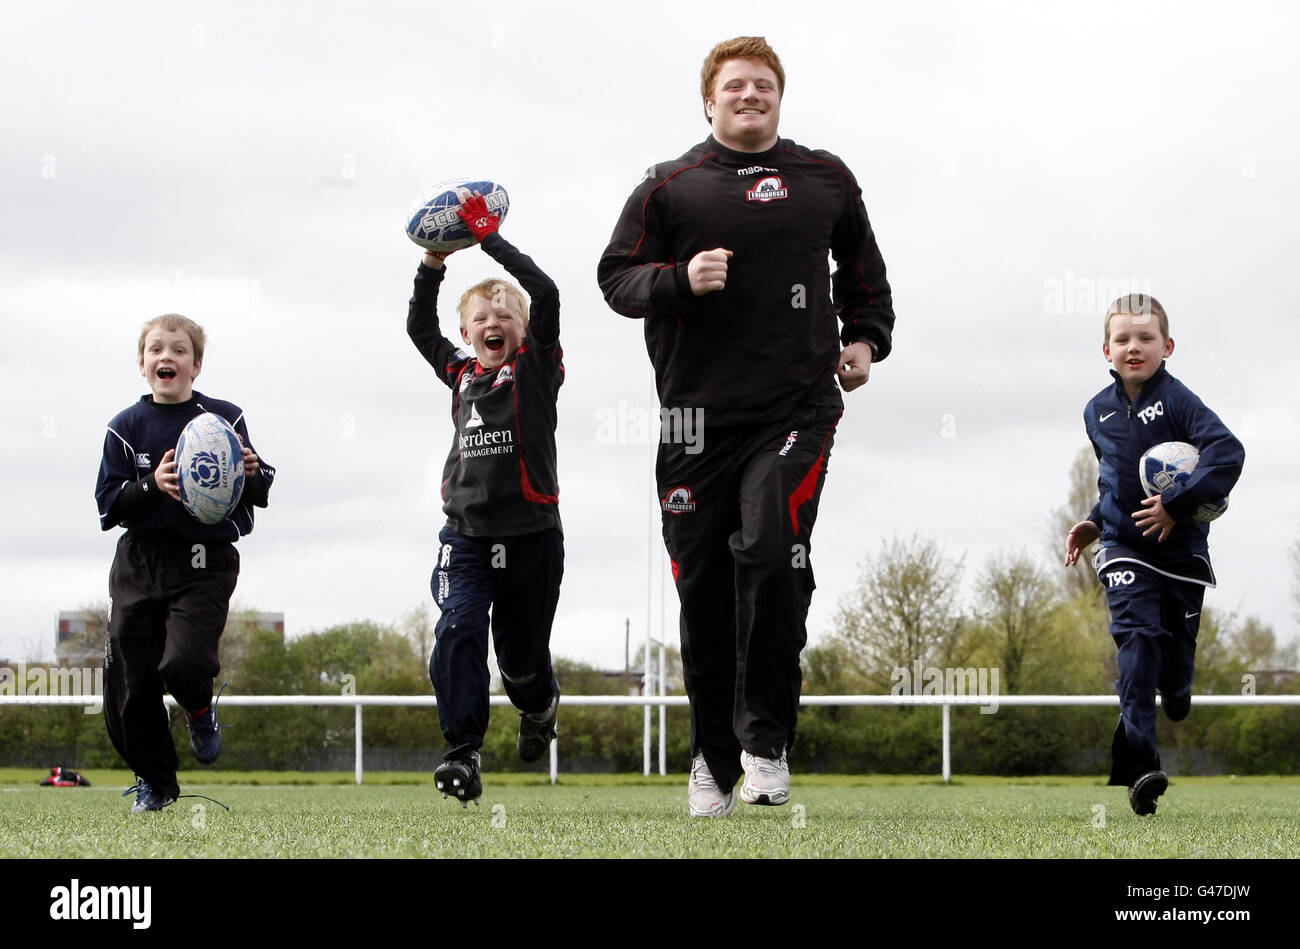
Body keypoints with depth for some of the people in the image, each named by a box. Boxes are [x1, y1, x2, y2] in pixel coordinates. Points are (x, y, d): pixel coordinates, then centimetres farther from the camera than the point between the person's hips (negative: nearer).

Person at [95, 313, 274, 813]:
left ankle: (200, 711, 14)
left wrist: (250, 476, -17)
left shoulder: (224, 418, 1)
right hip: (140, 564, 2)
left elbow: (260, 493, 6)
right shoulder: (126, 427, 5)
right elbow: (107, 505, -1)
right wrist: (152, 485, -18)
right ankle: (154, 781, 24)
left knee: (183, 662, -23)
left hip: (205, 564, -2)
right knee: (130, 682, 2)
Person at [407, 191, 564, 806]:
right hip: (466, 535, 3)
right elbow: (419, 327, 20)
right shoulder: (461, 374, 12)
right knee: (457, 632, -18)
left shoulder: (537, 368, 0)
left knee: (521, 652, 9)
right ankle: (463, 754, -18)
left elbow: (546, 295, -12)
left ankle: (539, 705, 44)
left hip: (531, 534, -3)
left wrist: (490, 238, -12)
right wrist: (433, 265, 6)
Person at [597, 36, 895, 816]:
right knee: (704, 590, 1)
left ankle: (766, 740, -7)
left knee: (771, 552, -21)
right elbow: (616, 277, 6)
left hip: (798, 408, 0)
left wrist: (865, 338, 13)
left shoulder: (825, 180, 15)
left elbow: (864, 270, 28)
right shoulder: (669, 188, 9)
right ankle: (713, 760, 17)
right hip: (698, 415, 0)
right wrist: (680, 280, -12)